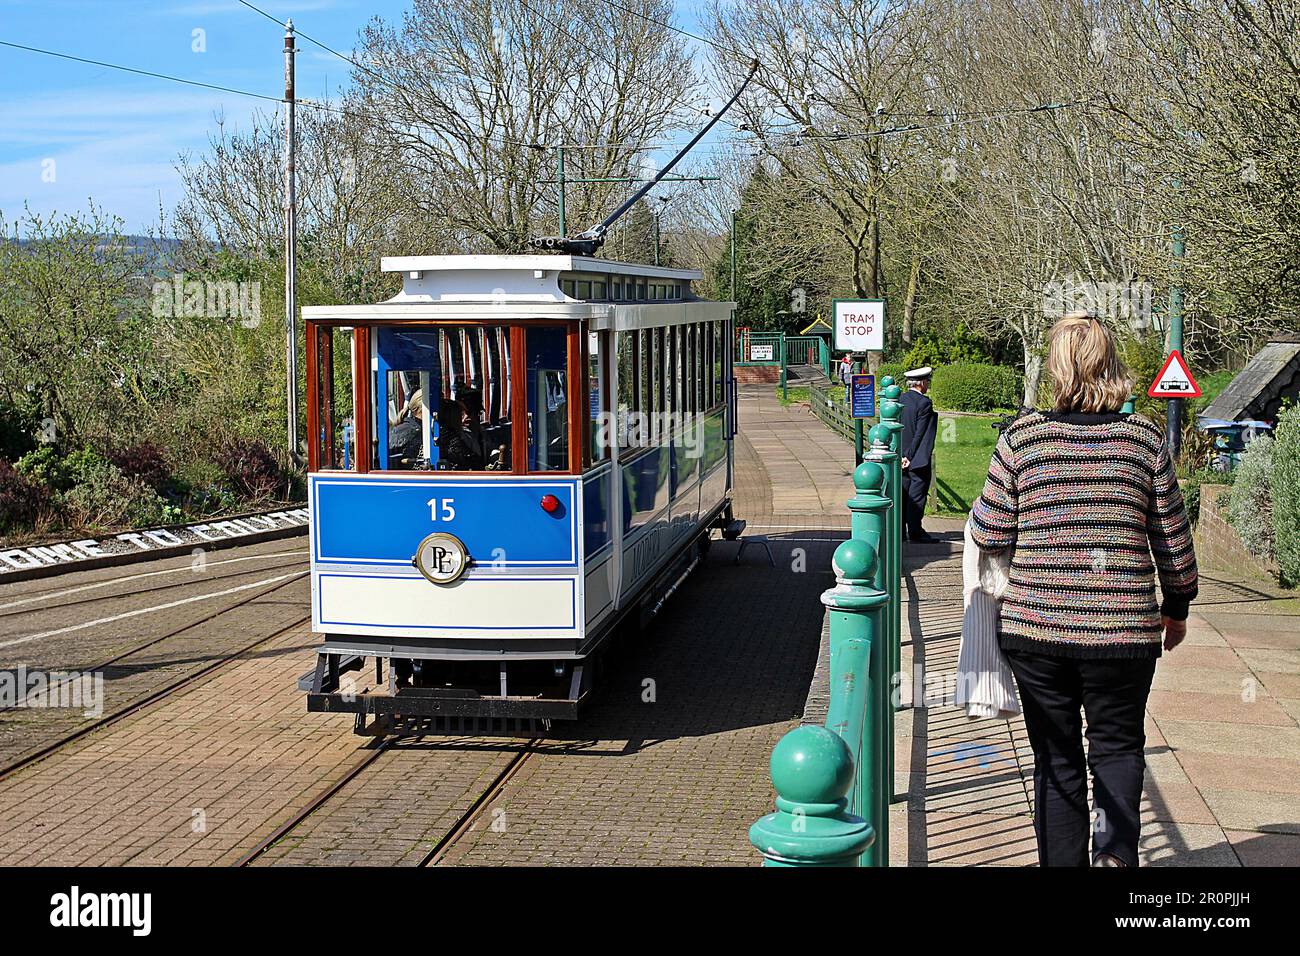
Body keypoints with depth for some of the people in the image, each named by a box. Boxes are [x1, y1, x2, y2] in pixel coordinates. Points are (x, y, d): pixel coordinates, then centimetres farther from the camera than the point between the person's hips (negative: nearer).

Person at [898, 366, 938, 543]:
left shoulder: (899, 399, 6)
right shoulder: (924, 402, -15)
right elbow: (921, 433, -16)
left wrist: (902, 455, 9)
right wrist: (910, 455, -11)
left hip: (901, 457, 7)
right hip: (918, 458, -7)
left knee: (902, 494, 11)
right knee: (917, 495, -1)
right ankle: (915, 531, 3)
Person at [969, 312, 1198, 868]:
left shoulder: (1021, 437, -6)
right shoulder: (1145, 437, -2)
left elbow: (989, 533, -3)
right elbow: (1172, 536, 4)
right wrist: (1177, 606, 18)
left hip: (1034, 625, 0)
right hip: (1123, 629, 0)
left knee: (1056, 759, 14)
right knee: (1118, 745, 17)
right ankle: (1115, 850, -3)